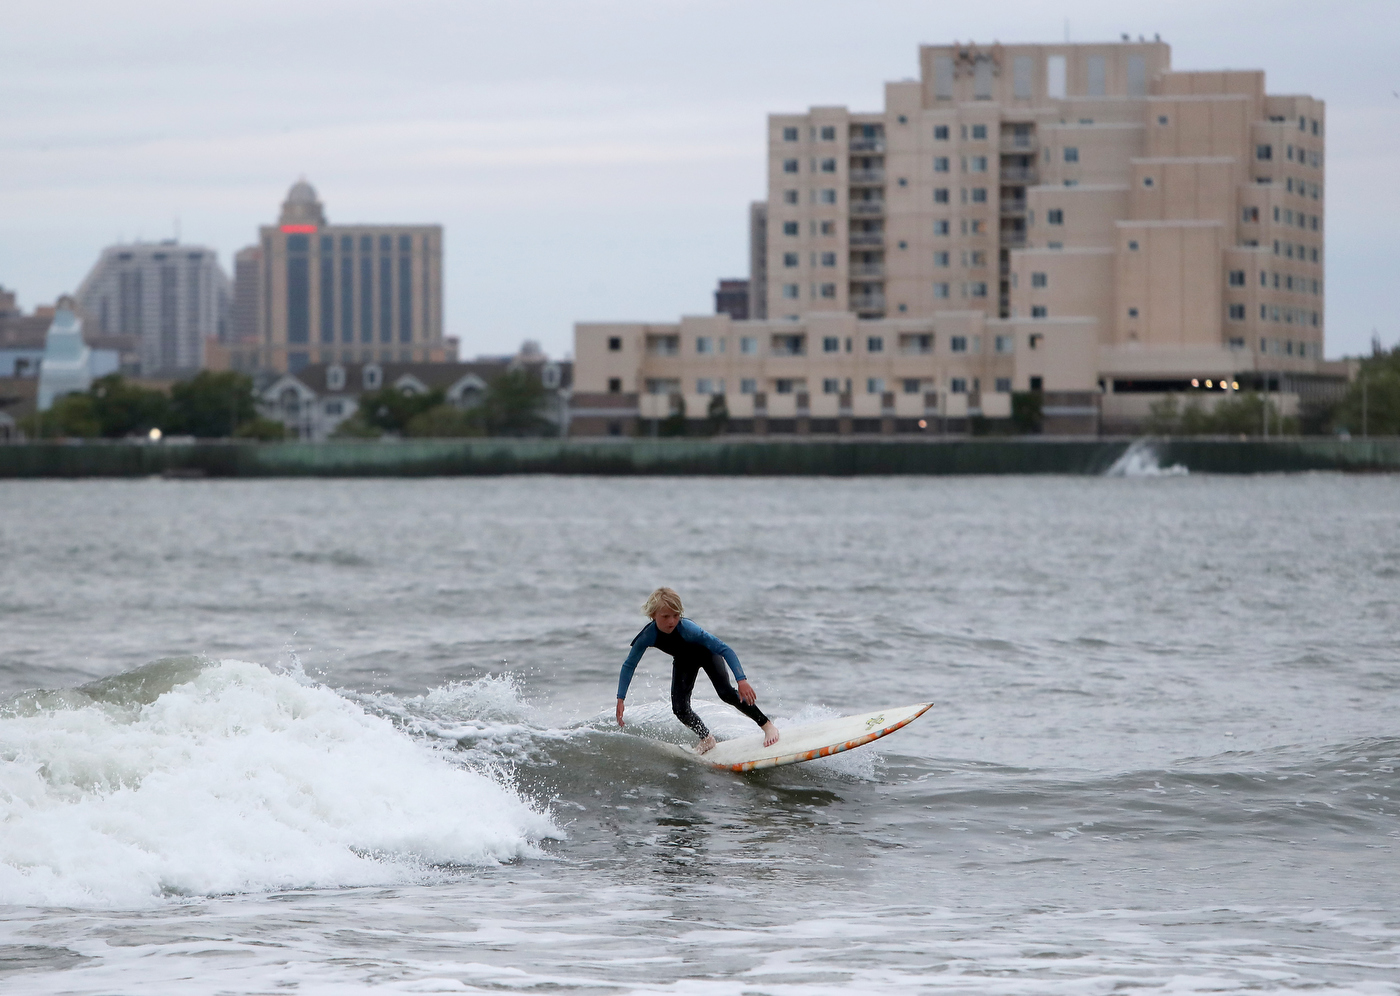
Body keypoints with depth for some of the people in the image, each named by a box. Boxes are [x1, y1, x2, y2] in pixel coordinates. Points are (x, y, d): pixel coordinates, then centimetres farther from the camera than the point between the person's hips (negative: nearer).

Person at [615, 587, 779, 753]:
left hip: (706, 653, -3)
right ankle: (706, 739, 19)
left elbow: (724, 649, -41)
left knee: (726, 692, -23)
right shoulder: (648, 637, -32)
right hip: (684, 661, 3)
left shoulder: (686, 629, -42)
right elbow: (629, 666, -17)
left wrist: (742, 680, -48)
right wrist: (621, 699, -21)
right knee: (680, 708, -8)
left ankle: (767, 725, -7)